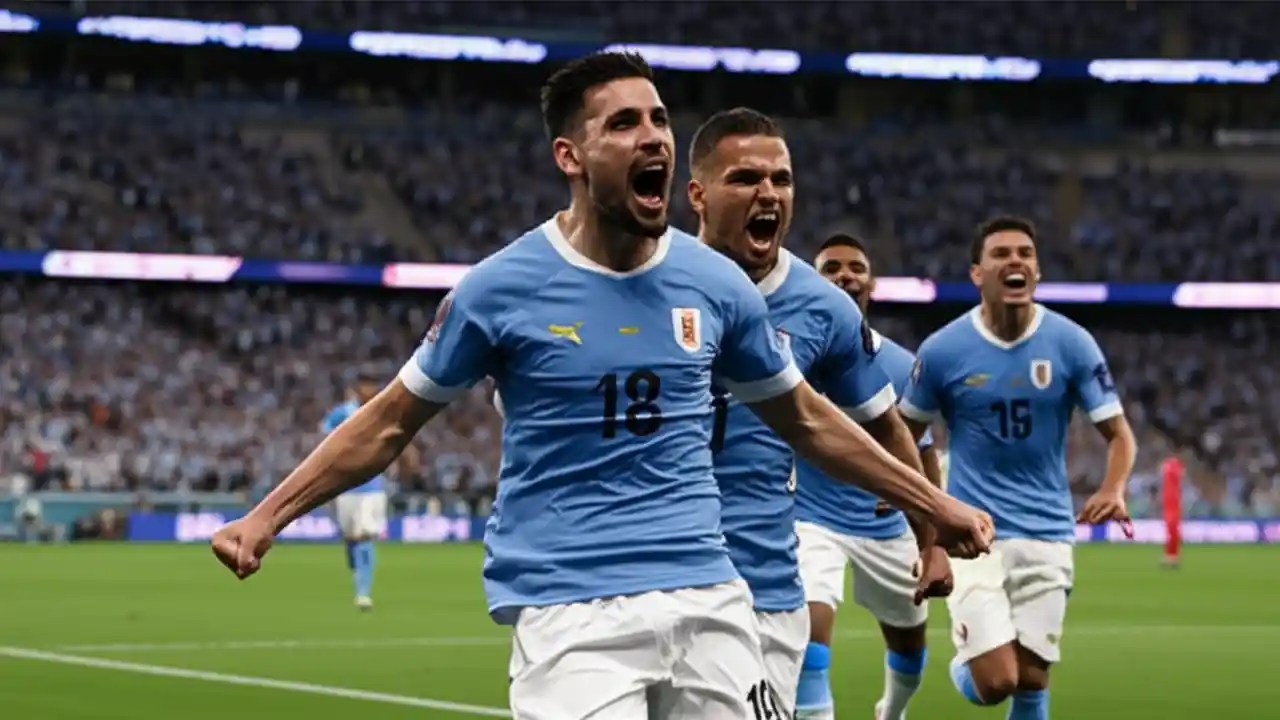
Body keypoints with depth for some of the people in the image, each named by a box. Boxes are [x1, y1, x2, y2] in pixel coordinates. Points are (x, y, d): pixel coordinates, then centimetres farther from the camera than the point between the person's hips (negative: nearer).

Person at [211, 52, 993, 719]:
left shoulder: (716, 284, 5)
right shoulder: (501, 287, -5)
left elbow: (805, 419, 20)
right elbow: (391, 421, 6)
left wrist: (934, 503, 22)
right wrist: (266, 517, -1)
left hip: (706, 598, 4)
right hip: (570, 612, -4)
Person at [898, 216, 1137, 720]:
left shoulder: (1071, 344, -4)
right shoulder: (942, 351, -6)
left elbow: (1118, 433, -1)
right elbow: (907, 432, 9)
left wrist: (1113, 490, -21)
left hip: (1046, 534, 2)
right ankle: (964, 667, 26)